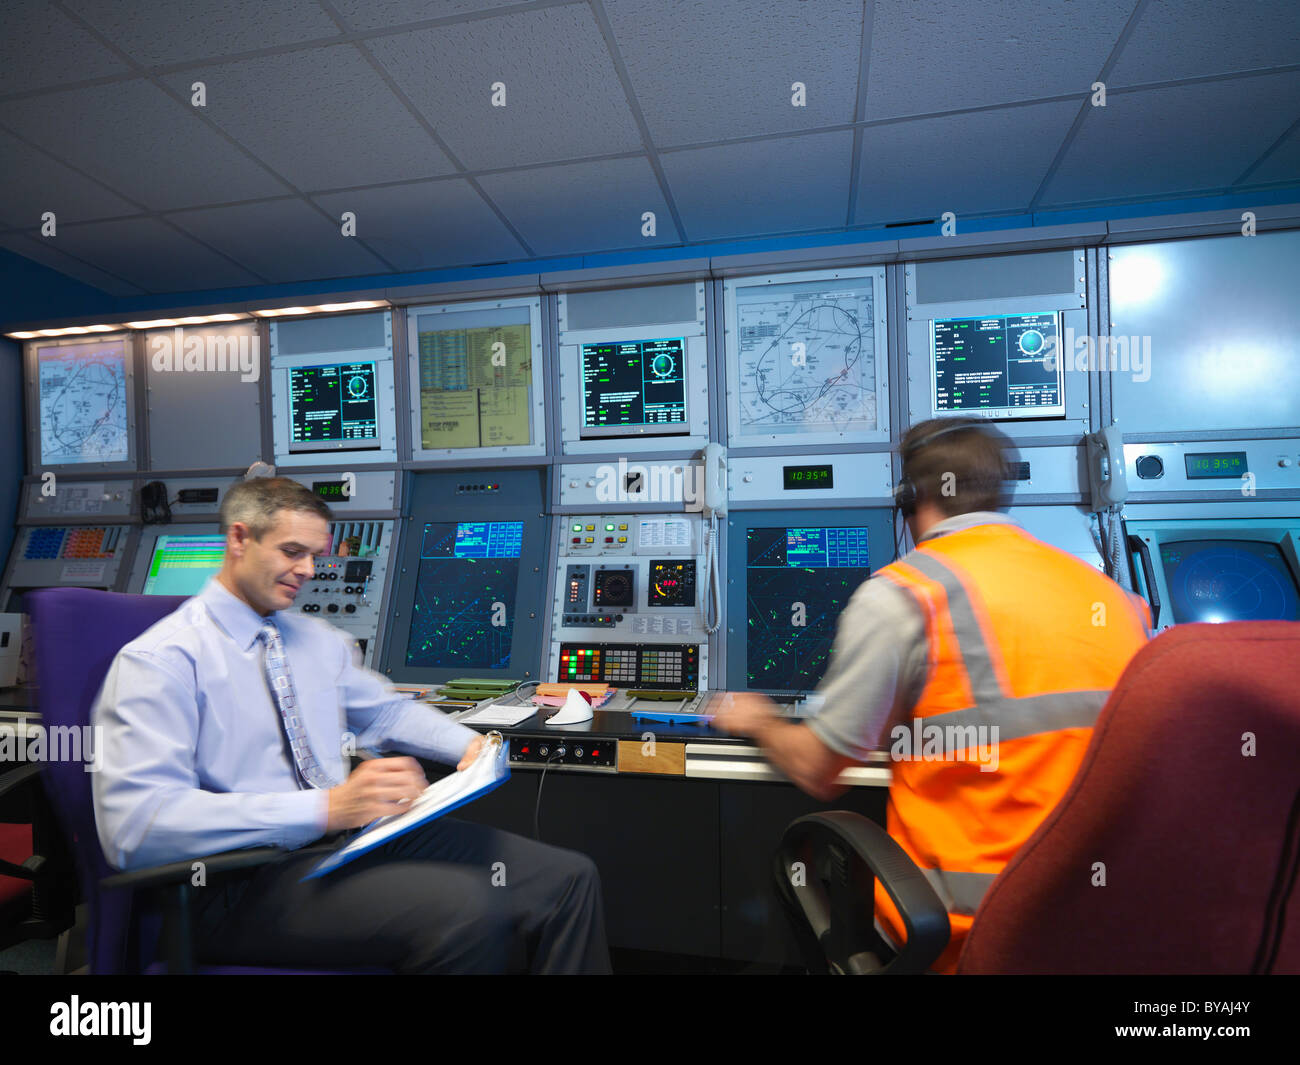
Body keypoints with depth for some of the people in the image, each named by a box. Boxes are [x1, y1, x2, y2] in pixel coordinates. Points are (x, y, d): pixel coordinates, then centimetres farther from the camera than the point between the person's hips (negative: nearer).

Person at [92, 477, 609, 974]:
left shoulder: (320, 639, 16)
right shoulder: (159, 661, -7)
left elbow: (386, 708, 27)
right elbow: (135, 824, -18)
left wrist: (467, 745, 6)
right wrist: (327, 808, -26)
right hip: (247, 880, -6)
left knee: (568, 878, -10)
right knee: (462, 909, -34)